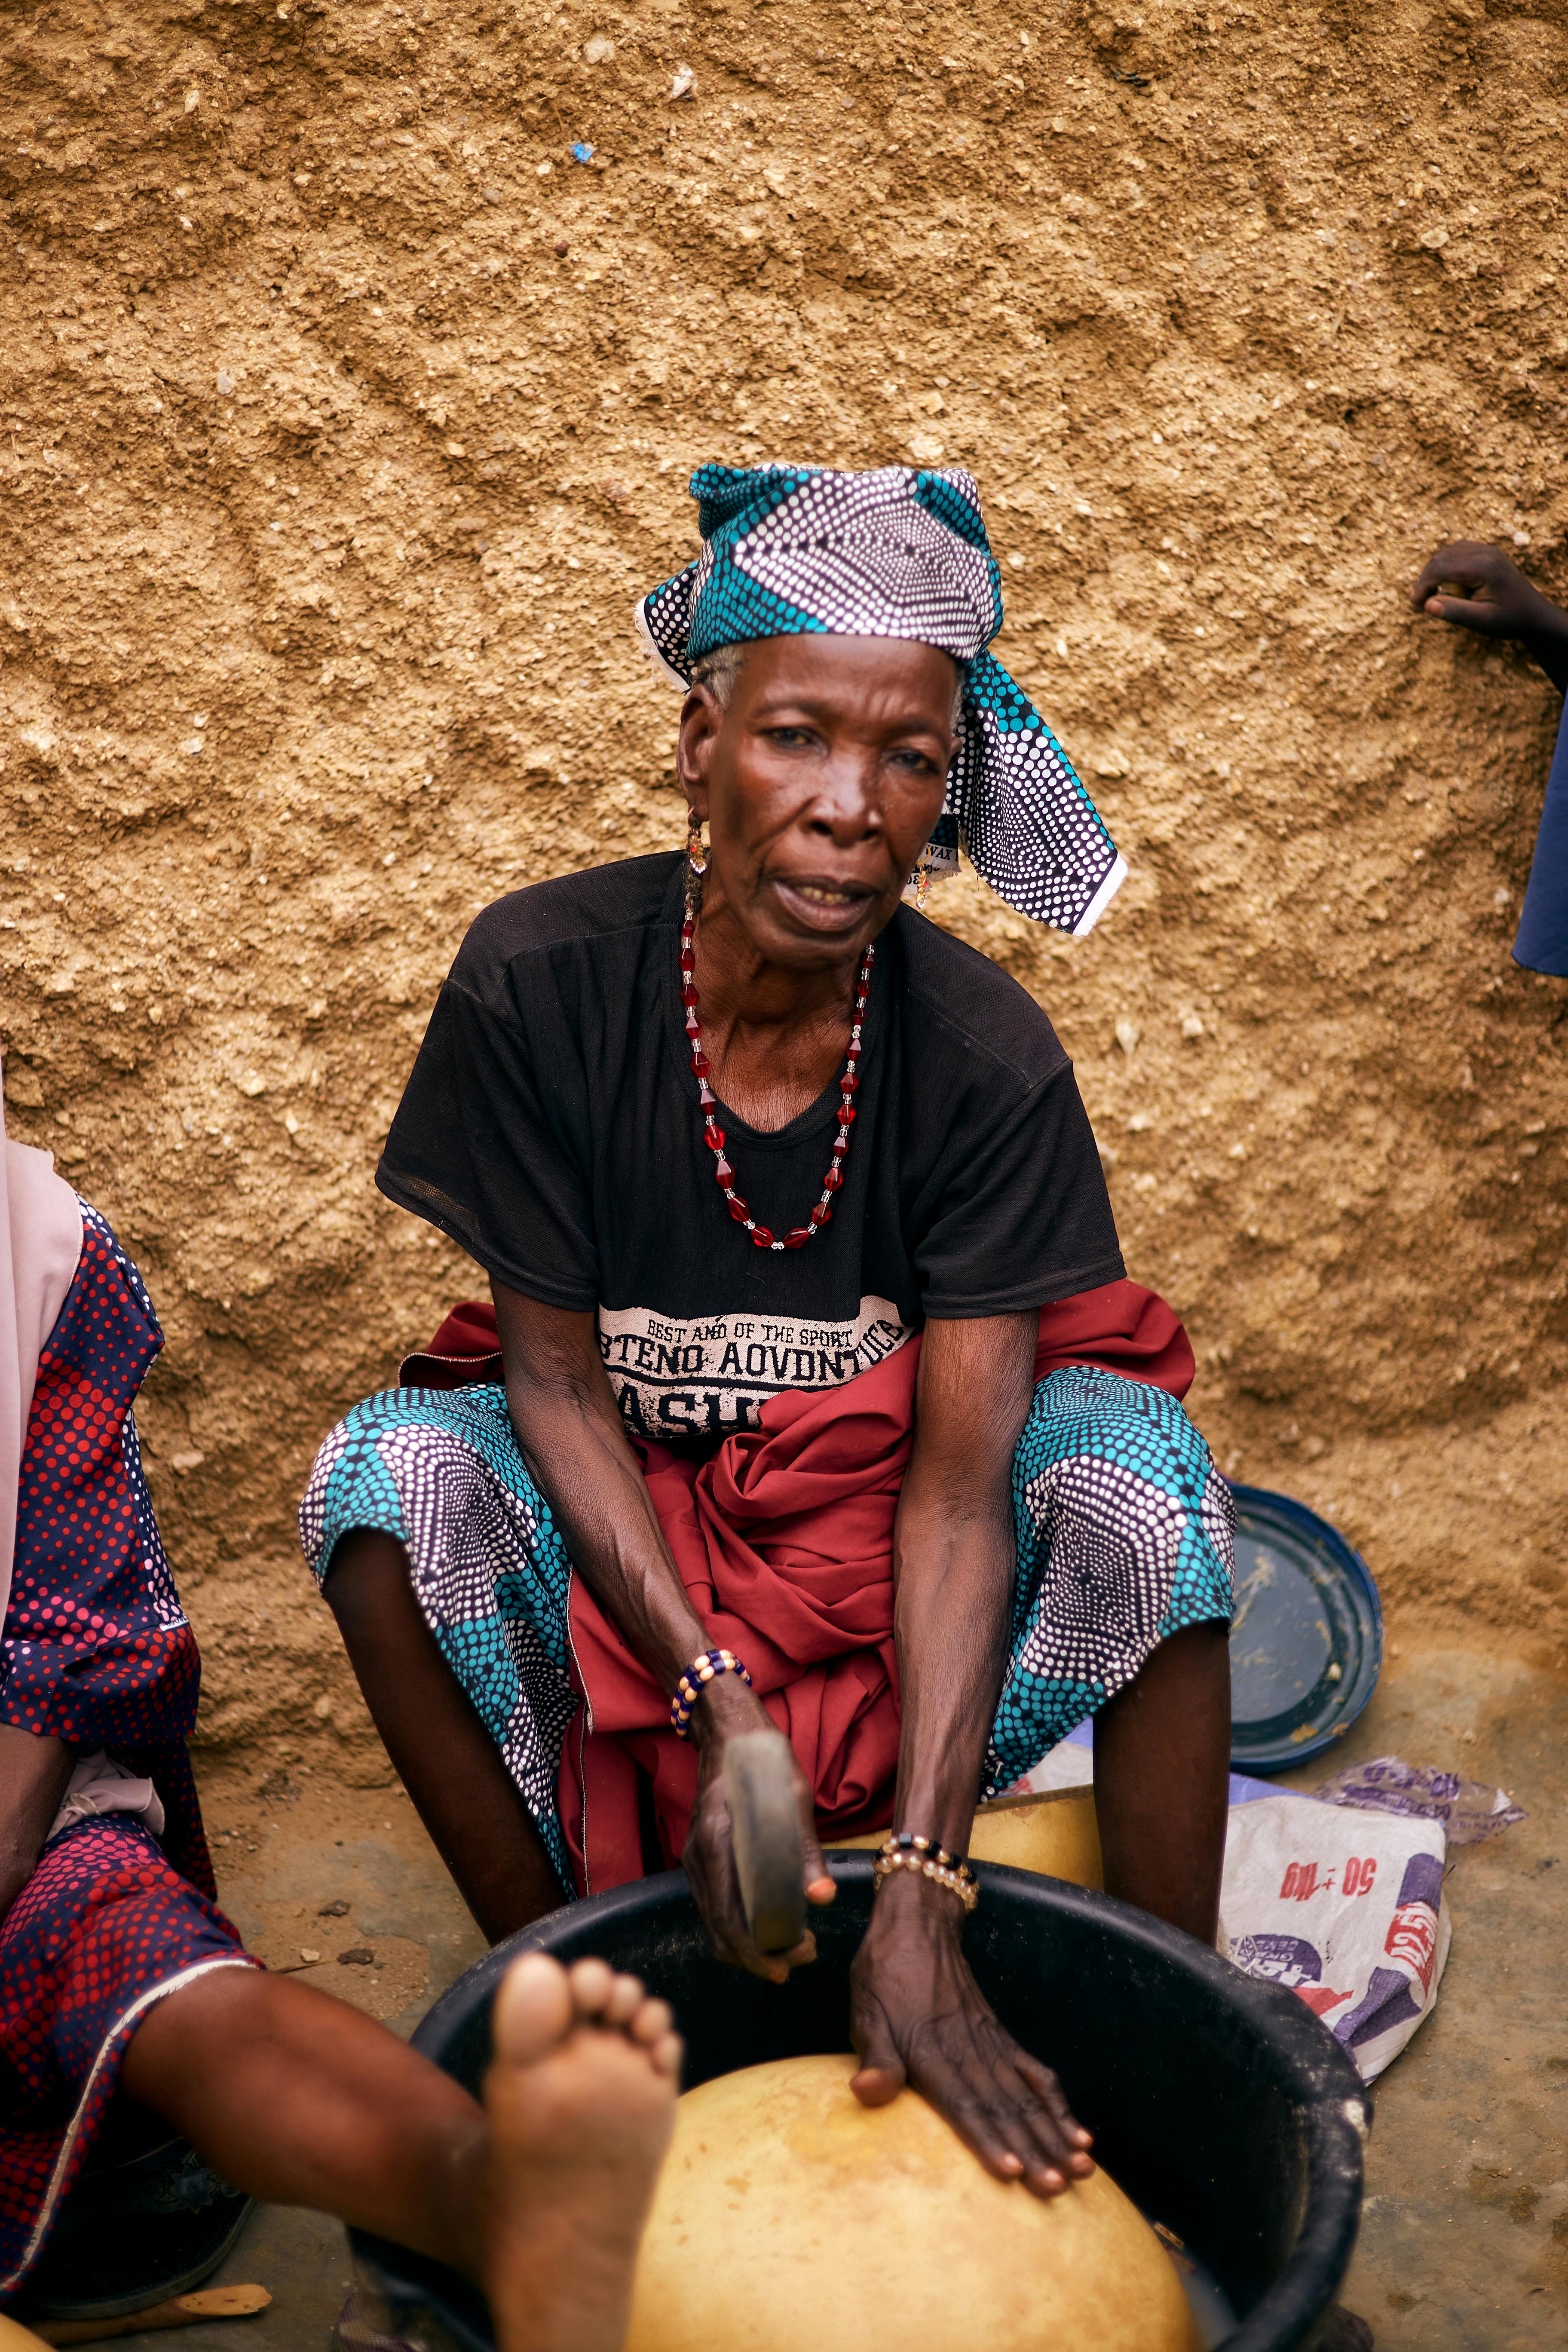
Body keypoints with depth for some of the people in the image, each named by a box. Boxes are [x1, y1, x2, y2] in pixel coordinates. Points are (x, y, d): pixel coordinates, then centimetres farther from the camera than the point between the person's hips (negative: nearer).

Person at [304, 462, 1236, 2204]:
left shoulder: (986, 1058, -21)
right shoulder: (540, 978, -21)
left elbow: (959, 1483, -26)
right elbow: (551, 1375, -15)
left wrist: (920, 1904, -35)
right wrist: (717, 1705, -27)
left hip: (881, 1499, 0)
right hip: (613, 1512, 1)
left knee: (1140, 1467, -29)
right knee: (386, 1475, -29)